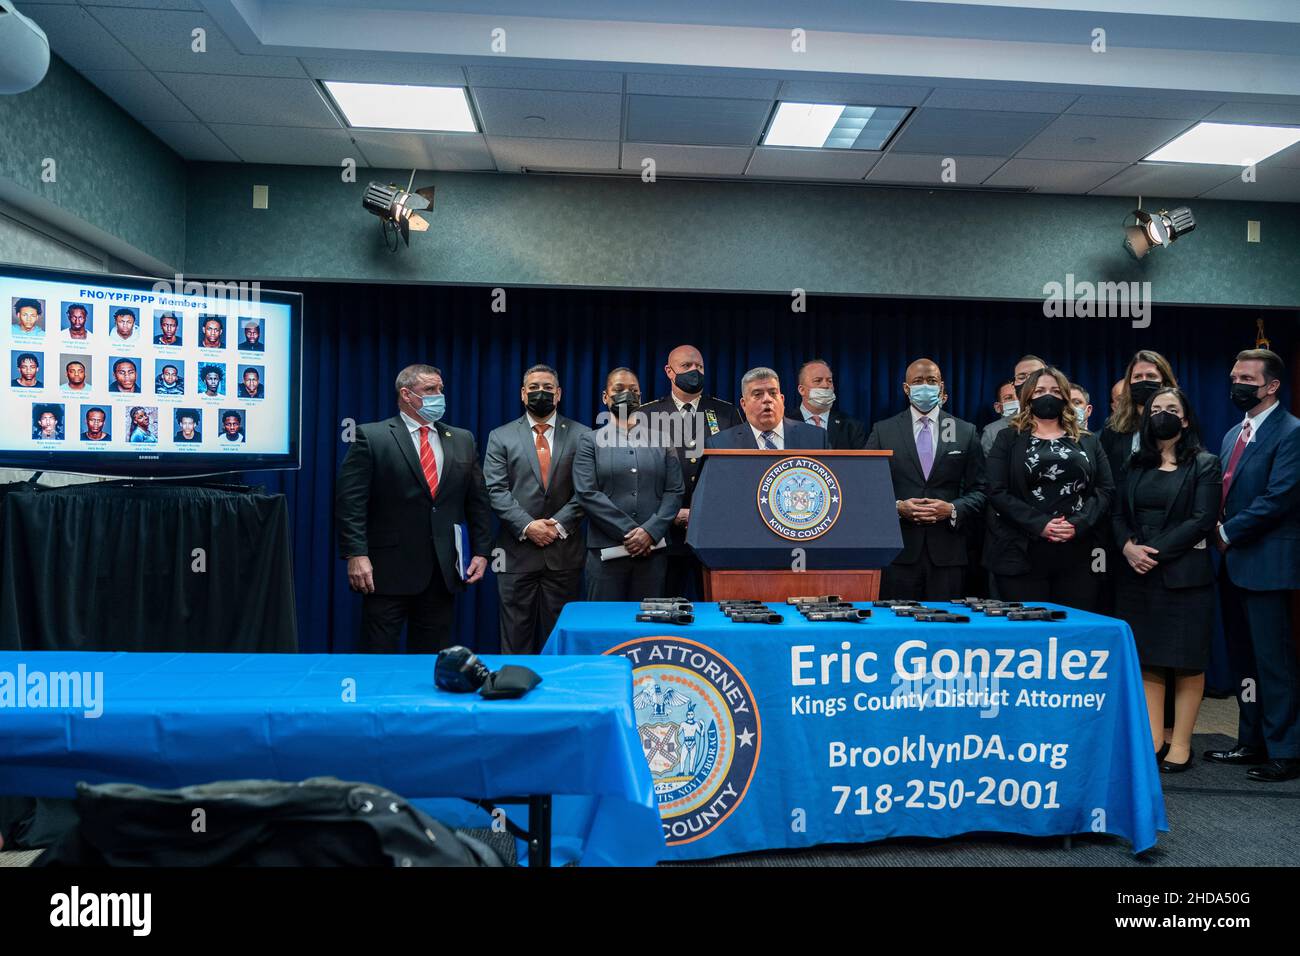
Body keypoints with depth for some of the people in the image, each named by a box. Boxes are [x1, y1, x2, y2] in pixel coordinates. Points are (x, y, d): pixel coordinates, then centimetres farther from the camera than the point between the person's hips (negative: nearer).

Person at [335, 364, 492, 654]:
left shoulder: (462, 440, 11)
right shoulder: (372, 437, -2)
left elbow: (478, 502, 12)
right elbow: (350, 501, -7)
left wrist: (481, 552, 6)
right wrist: (356, 555, -15)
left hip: (444, 571, 4)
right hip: (389, 569, -4)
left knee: (433, 654, 11)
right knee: (379, 653, 3)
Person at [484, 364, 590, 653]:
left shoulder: (581, 435, 6)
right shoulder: (501, 437, 7)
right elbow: (496, 490, -1)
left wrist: (559, 524, -11)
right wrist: (527, 526, -12)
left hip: (564, 552, 0)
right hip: (517, 551, 0)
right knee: (516, 637, 6)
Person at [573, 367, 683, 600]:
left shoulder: (661, 440, 13)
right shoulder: (590, 442, 7)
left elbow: (675, 491, 6)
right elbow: (587, 493, -5)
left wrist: (651, 531, -10)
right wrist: (629, 533, -12)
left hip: (653, 549, 2)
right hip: (605, 549, -2)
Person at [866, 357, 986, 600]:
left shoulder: (966, 432, 9)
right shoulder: (882, 431, 6)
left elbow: (979, 491, 8)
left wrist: (952, 509, -10)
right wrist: (897, 507, -11)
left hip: (947, 552, 1)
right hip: (898, 551, -1)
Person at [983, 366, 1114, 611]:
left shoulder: (1088, 442, 15)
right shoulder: (1009, 438, 6)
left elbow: (1106, 489, 6)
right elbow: (997, 492, -5)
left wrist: (1078, 524, -12)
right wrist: (1040, 524, -15)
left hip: (1077, 556, 3)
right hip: (1021, 554, -3)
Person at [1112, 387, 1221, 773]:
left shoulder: (1205, 464, 1)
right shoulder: (1136, 465, 14)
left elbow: (1202, 520, -9)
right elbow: (1118, 514, 9)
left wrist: (1156, 552, -16)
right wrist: (1129, 547, -10)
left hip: (1184, 575, -4)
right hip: (1137, 575, 4)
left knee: (1186, 662, 0)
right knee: (1147, 661, 5)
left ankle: (1181, 744, 9)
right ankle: (1153, 741, 11)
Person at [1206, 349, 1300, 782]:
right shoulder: (1233, 434, 16)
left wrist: (1227, 532, -14)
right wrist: (1219, 534, 1)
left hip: (1265, 563, -8)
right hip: (1233, 562, 9)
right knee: (1245, 659, 15)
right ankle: (1252, 742, 26)